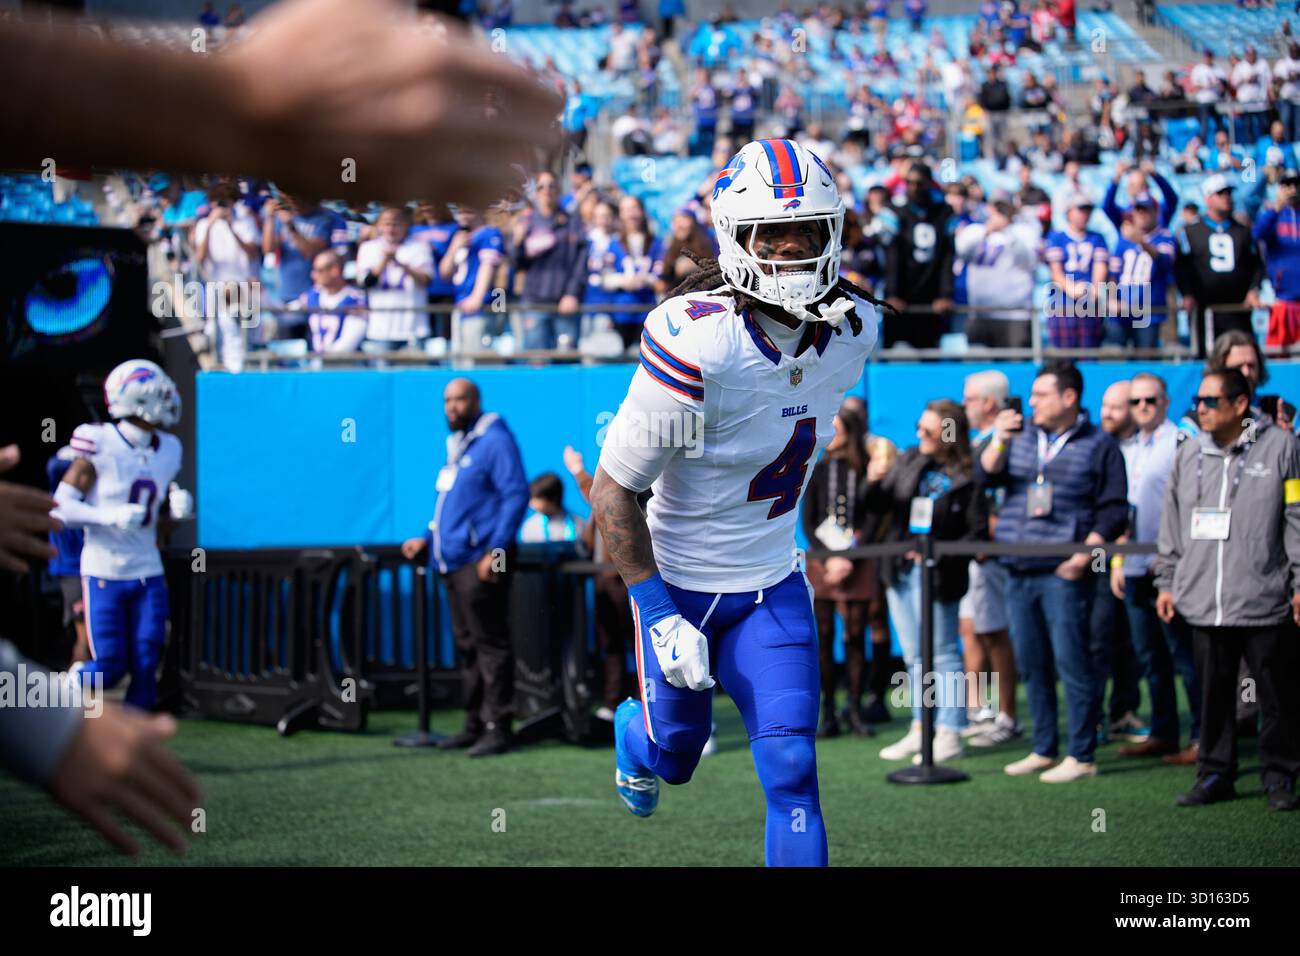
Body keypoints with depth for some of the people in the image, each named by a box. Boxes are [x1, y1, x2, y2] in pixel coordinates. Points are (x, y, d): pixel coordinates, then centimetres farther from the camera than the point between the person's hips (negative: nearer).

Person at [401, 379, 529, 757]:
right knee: (466, 645, 12)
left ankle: (498, 726, -8)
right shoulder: (456, 445, 21)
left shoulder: (495, 441, -8)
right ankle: (475, 724, 17)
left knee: (490, 643, -9)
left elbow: (516, 495, -16)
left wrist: (496, 550, -22)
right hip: (453, 561, 10)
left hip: (480, 560, -10)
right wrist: (427, 539, 20)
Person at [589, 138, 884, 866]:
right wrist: (659, 616, -21)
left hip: (773, 586, 3)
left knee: (792, 771, -9)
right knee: (676, 754, 18)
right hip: (679, 581, -3)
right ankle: (634, 732, 56)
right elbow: (613, 491, -21)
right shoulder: (696, 341, -28)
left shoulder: (852, 328, -10)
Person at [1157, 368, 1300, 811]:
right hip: (1203, 602, 4)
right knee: (1213, 693, 8)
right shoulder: (1188, 454, 13)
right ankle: (1215, 774, 17)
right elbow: (1173, 525, 19)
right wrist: (1167, 582, 16)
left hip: (1264, 603, -4)